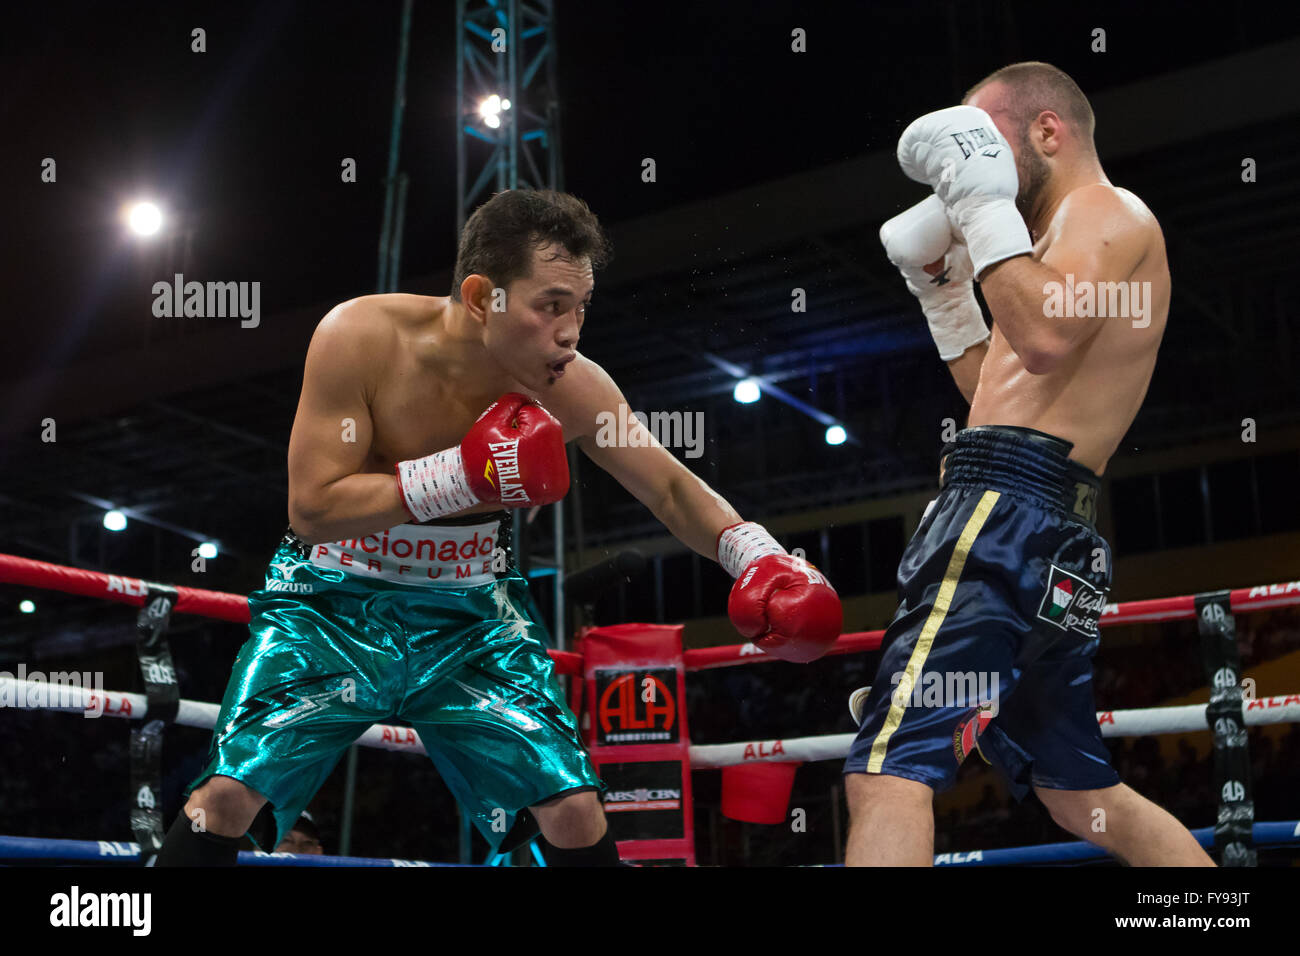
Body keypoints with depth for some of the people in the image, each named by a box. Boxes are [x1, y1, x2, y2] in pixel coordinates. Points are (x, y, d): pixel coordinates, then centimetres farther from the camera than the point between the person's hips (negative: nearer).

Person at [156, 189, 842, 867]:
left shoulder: (571, 388, -15)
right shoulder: (362, 337, -22)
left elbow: (673, 490, -3)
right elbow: (311, 509, -22)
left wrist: (758, 554, -22)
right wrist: (463, 479, -30)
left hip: (471, 612, 2)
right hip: (335, 601, -2)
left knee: (576, 814, -8)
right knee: (229, 794, -17)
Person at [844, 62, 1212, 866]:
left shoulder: (1107, 211, -1)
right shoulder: (1070, 240, 29)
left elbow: (1047, 339, -22)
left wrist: (985, 205, -15)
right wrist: (942, 290, 26)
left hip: (1009, 510, -11)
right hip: (1052, 534, 11)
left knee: (888, 773, -21)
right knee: (1084, 799, 20)